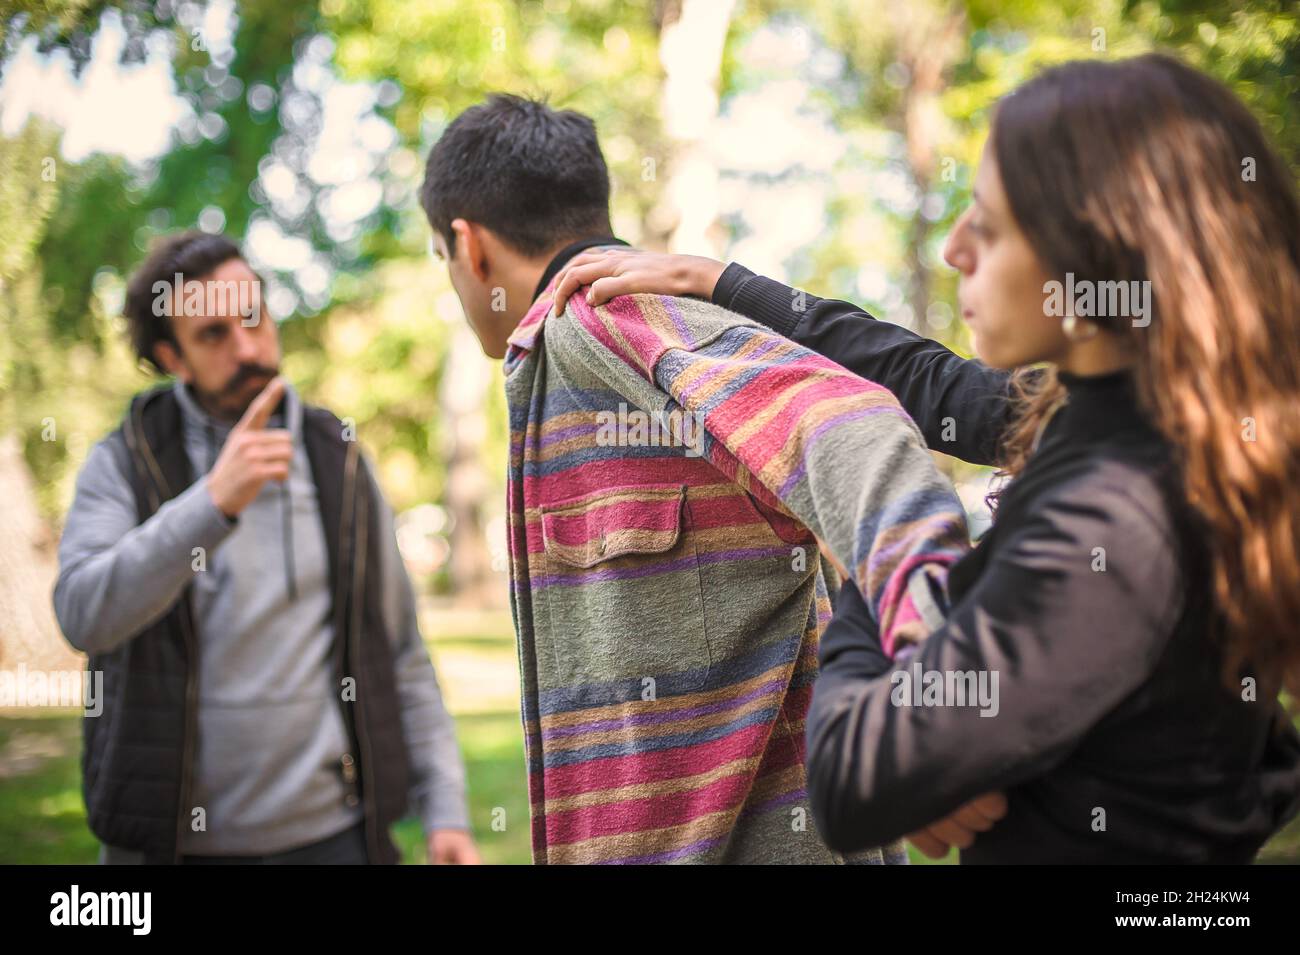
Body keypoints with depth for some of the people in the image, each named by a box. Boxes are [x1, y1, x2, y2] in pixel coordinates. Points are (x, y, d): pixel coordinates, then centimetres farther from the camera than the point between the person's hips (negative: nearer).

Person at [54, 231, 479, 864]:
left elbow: (399, 652, 7)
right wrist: (214, 502, -30)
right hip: (171, 838, -1)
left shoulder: (337, 462, 6)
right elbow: (84, 615, -19)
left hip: (331, 833, 2)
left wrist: (445, 809, 0)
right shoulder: (123, 465, -1)